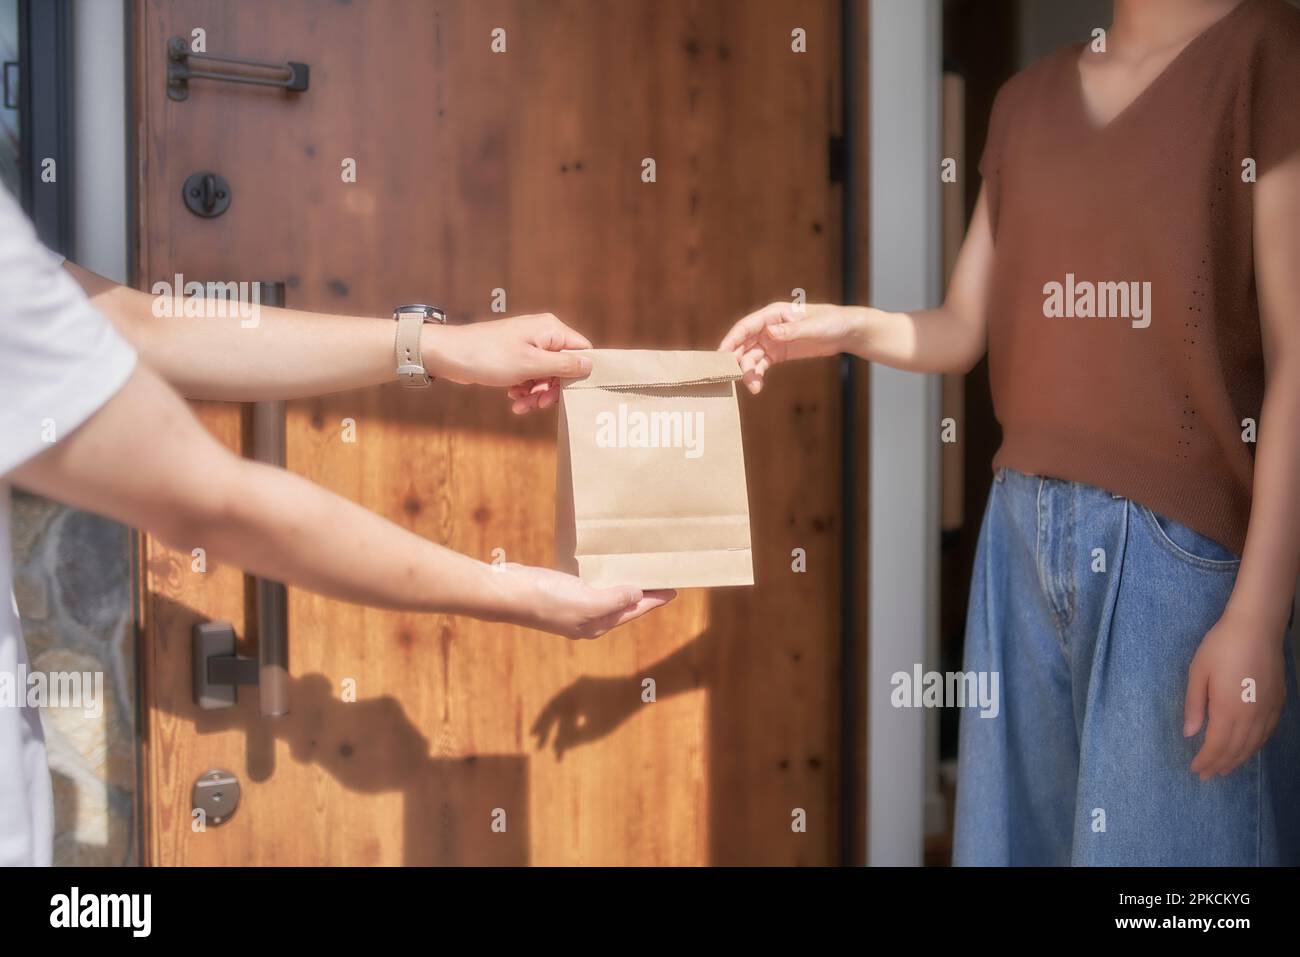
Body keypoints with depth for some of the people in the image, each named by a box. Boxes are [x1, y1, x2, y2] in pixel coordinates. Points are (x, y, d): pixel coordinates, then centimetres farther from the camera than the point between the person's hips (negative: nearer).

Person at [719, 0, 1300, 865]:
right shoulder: (1026, 101, 13)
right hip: (1023, 530, 6)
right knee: (1014, 827, 13)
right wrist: (843, 327, -3)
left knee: (1157, 835, 2)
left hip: (1178, 537, -5)